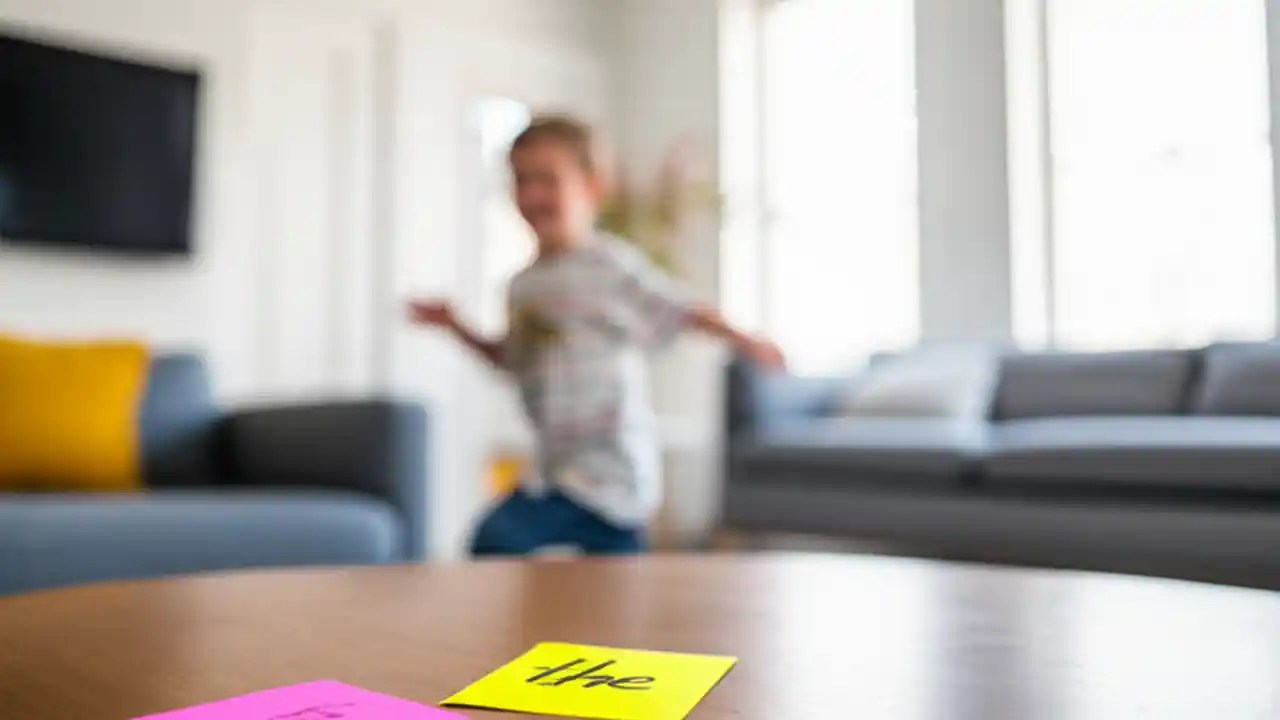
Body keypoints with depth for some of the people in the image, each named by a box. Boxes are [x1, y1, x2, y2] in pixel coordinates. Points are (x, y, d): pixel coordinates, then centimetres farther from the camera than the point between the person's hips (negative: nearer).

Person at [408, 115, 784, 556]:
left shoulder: (610, 266, -11)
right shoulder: (523, 285, 11)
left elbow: (684, 312, -10)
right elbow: (515, 361, 23)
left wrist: (743, 341, -17)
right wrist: (456, 327, 15)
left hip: (609, 464, -8)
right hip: (557, 464, 8)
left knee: (496, 541, -18)